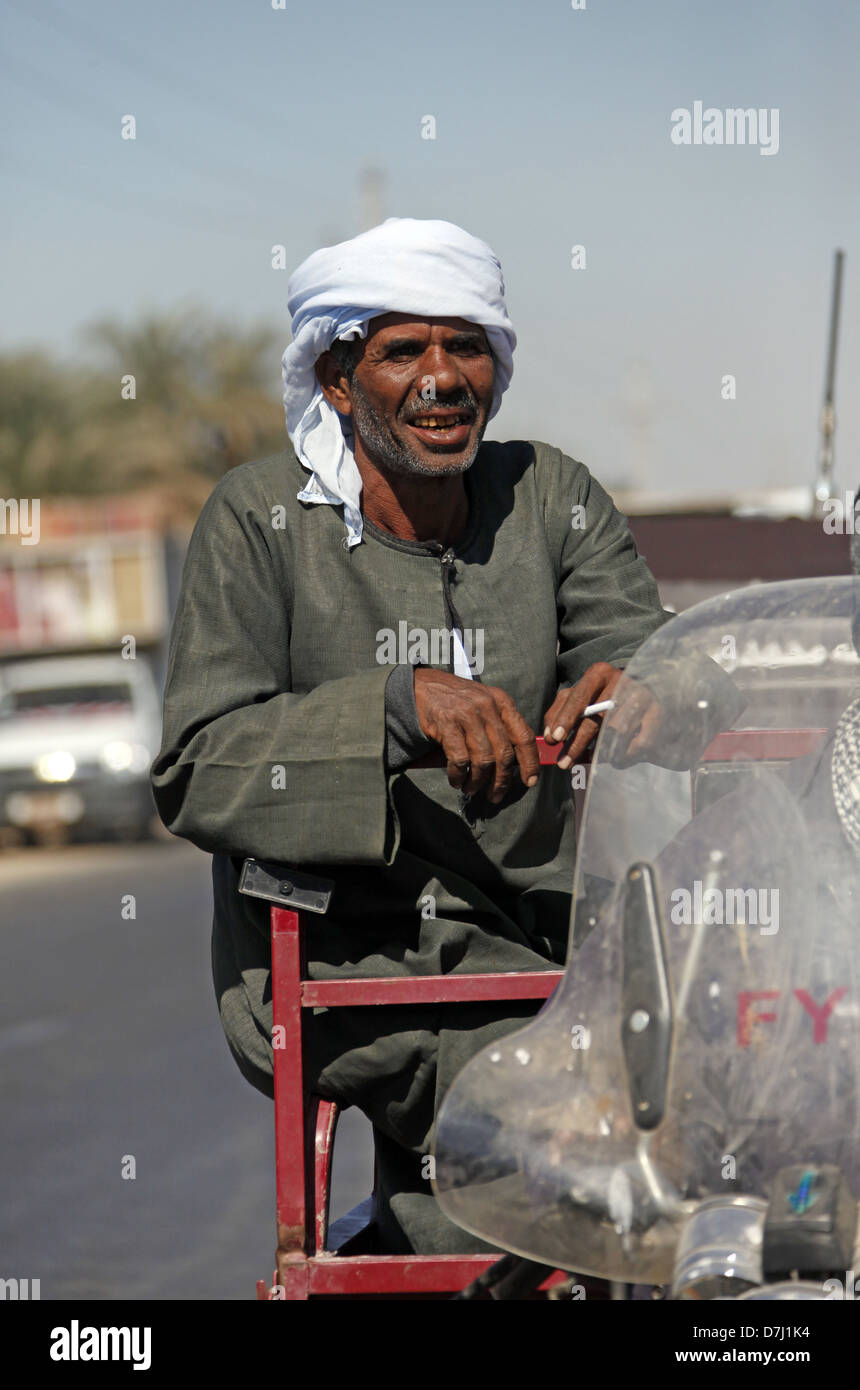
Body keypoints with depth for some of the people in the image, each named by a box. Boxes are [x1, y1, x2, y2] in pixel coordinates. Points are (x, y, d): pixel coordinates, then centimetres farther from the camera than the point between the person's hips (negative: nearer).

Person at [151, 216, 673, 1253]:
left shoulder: (550, 498, 8)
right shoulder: (261, 519, -3)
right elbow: (195, 777, -11)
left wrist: (629, 689, -25)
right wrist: (399, 703, -24)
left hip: (514, 942, 5)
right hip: (324, 958, -5)